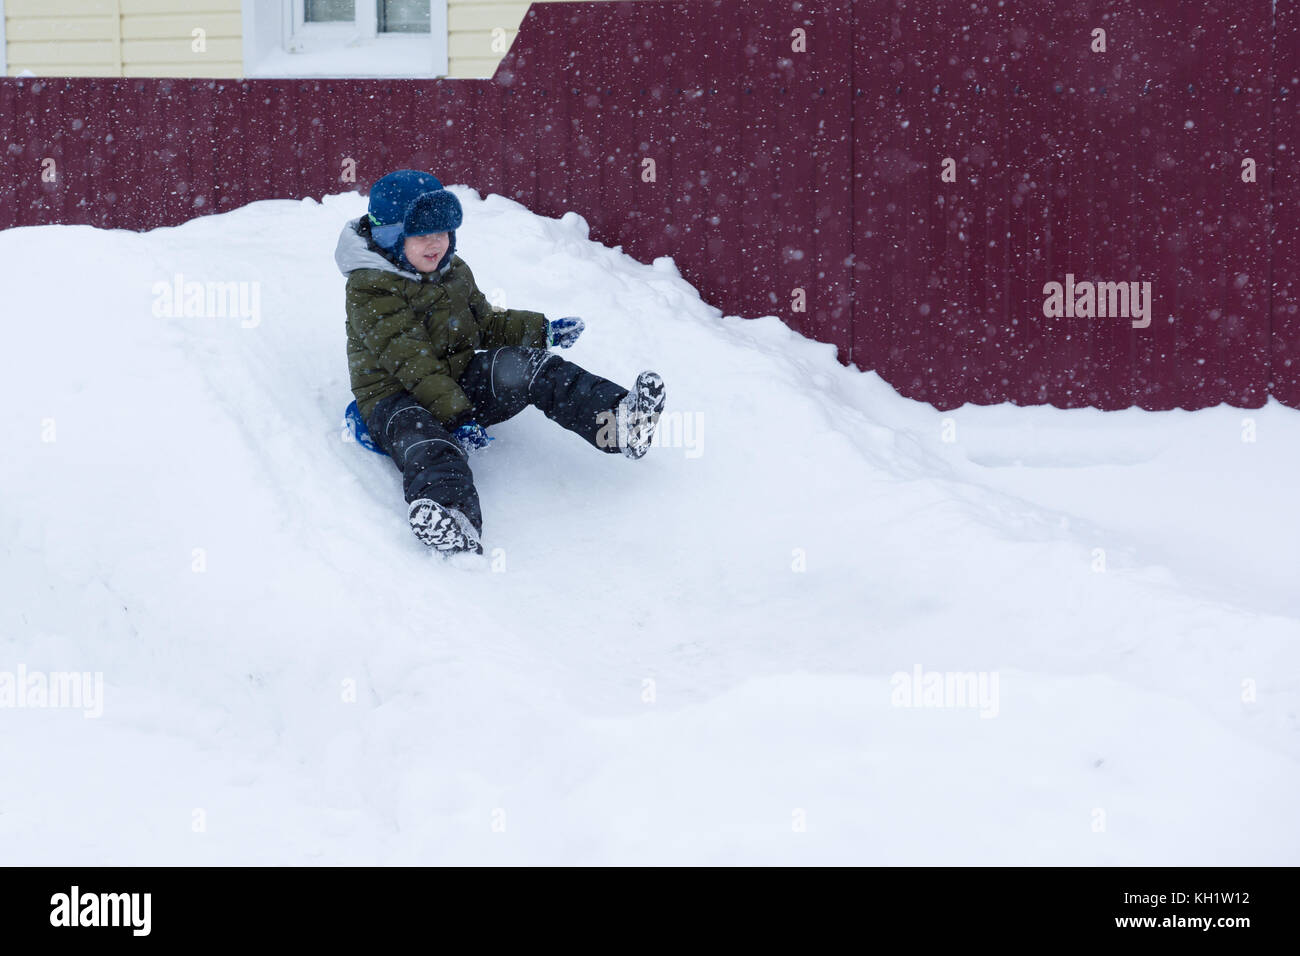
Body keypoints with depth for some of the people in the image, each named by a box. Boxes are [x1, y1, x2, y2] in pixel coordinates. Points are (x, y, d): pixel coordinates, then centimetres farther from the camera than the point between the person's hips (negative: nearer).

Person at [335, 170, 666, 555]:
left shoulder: (453, 272, 13)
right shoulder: (370, 291, -13)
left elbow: (485, 322, 31)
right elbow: (409, 361, -22)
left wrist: (540, 330, 18)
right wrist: (455, 415, -30)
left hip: (459, 381, 7)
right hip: (394, 396, -7)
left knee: (526, 367, -17)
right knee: (421, 439, -41)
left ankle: (618, 419, -31)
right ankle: (449, 516, -73)